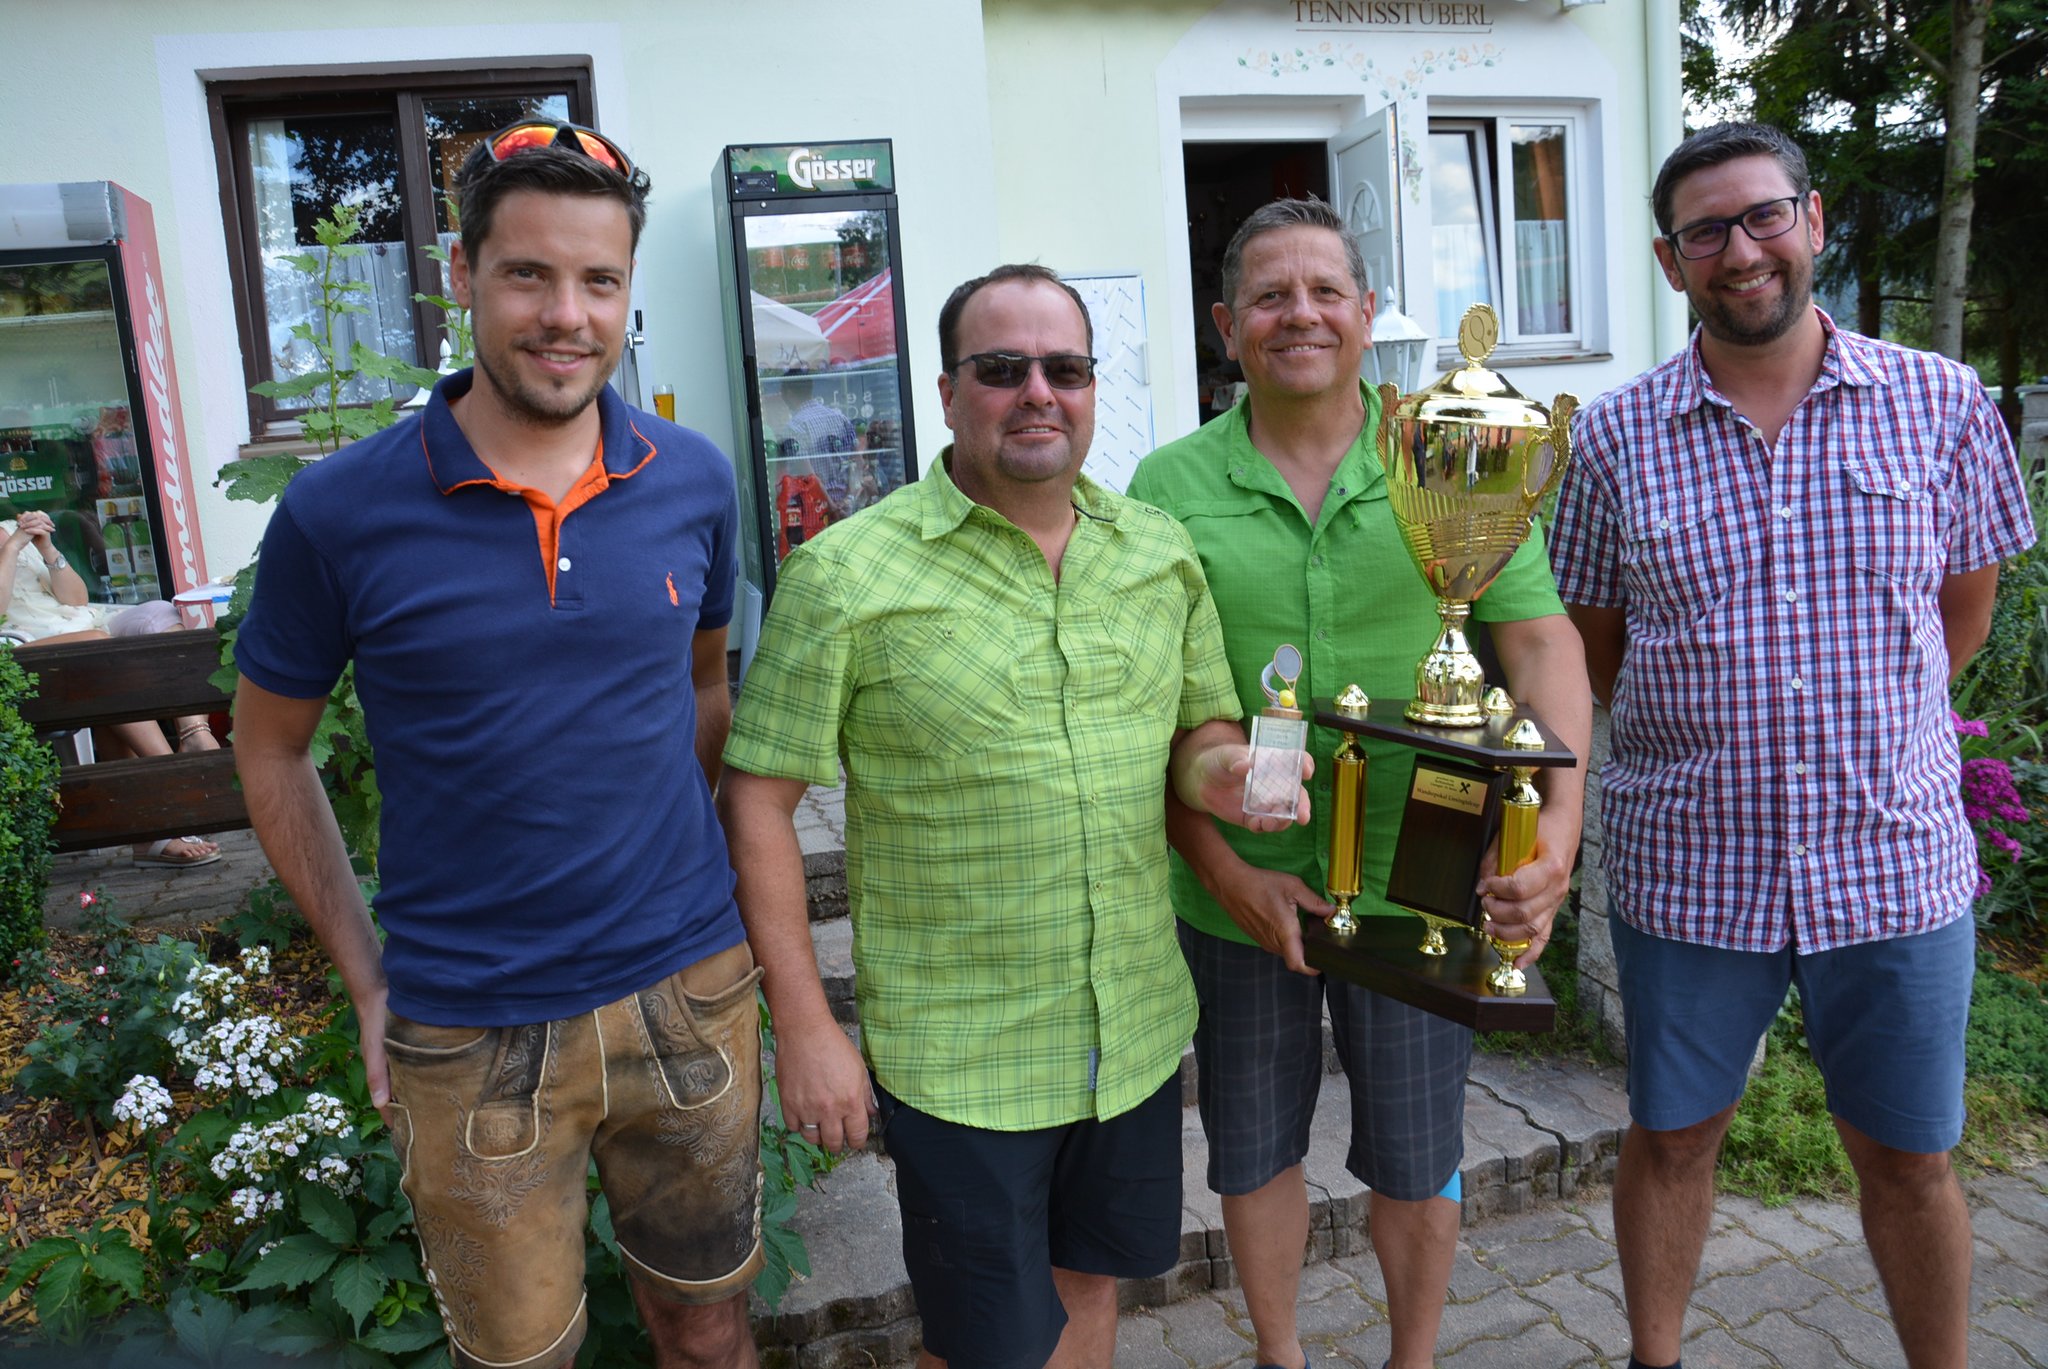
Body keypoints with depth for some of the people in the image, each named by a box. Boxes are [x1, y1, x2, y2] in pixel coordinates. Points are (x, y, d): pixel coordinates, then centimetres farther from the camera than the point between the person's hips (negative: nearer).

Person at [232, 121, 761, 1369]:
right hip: (468, 1037, -2)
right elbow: (271, 749, 2)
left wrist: (717, 895, 7)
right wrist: (366, 977, 0)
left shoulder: (695, 482, -4)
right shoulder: (340, 512, -11)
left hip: (689, 994, 2)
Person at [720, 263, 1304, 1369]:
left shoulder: (1162, 552, 3)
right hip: (959, 1055, -4)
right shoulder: (846, 575, -13)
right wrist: (804, 1027, -11)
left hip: (1139, 1030, 5)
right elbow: (757, 799, -10)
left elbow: (1206, 722, 15)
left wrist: (1213, 769, -10)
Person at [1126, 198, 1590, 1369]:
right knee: (1256, 1153, 19)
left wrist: (1561, 818, -21)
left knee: (1418, 1163, 16)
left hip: (1416, 887, 0)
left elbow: (1540, 638, -6)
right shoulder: (1171, 487, -4)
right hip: (1236, 895, 0)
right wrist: (1224, 869, -12)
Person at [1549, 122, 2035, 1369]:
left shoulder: (1944, 407, -2)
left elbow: (1966, 601, 10)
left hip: (1896, 857, 0)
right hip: (1688, 862, 0)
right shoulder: (1615, 437, -3)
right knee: (1672, 1138, 15)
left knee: (1910, 1159, 15)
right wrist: (1704, 740, 2)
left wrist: (1874, 742, 12)